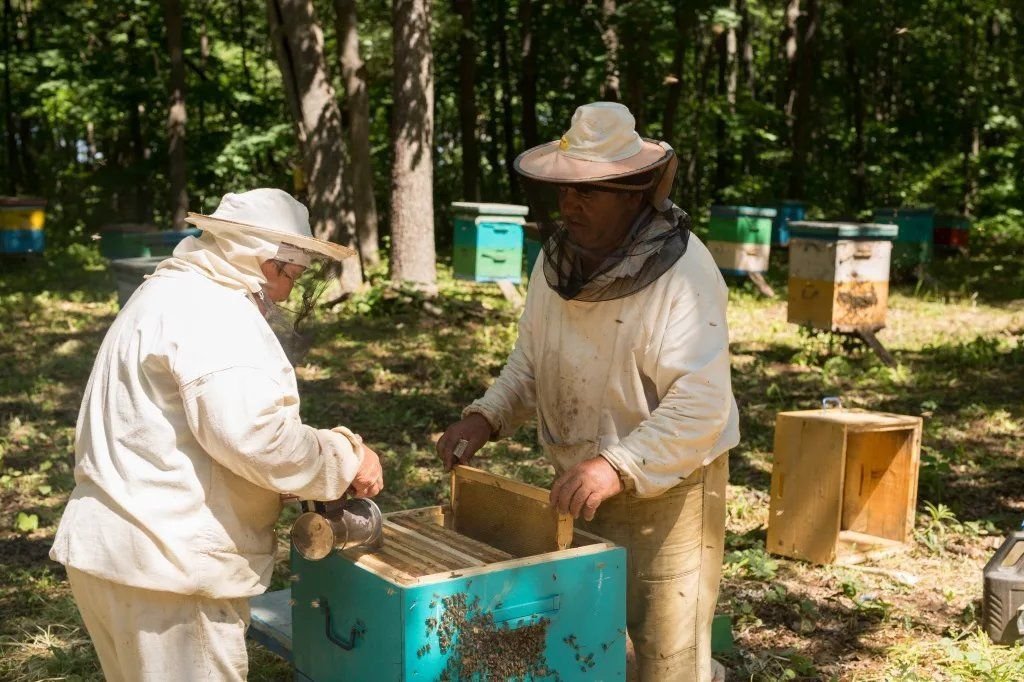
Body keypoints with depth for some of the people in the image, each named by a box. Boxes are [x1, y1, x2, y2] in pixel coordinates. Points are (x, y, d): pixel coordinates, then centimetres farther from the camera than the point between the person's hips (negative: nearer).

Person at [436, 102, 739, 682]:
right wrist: (486, 418, -3)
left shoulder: (683, 271, -20)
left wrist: (620, 468, -35)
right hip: (577, 486, 7)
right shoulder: (558, 259, 1)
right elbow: (530, 360, 13)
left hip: (667, 488, -7)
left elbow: (702, 403, -27)